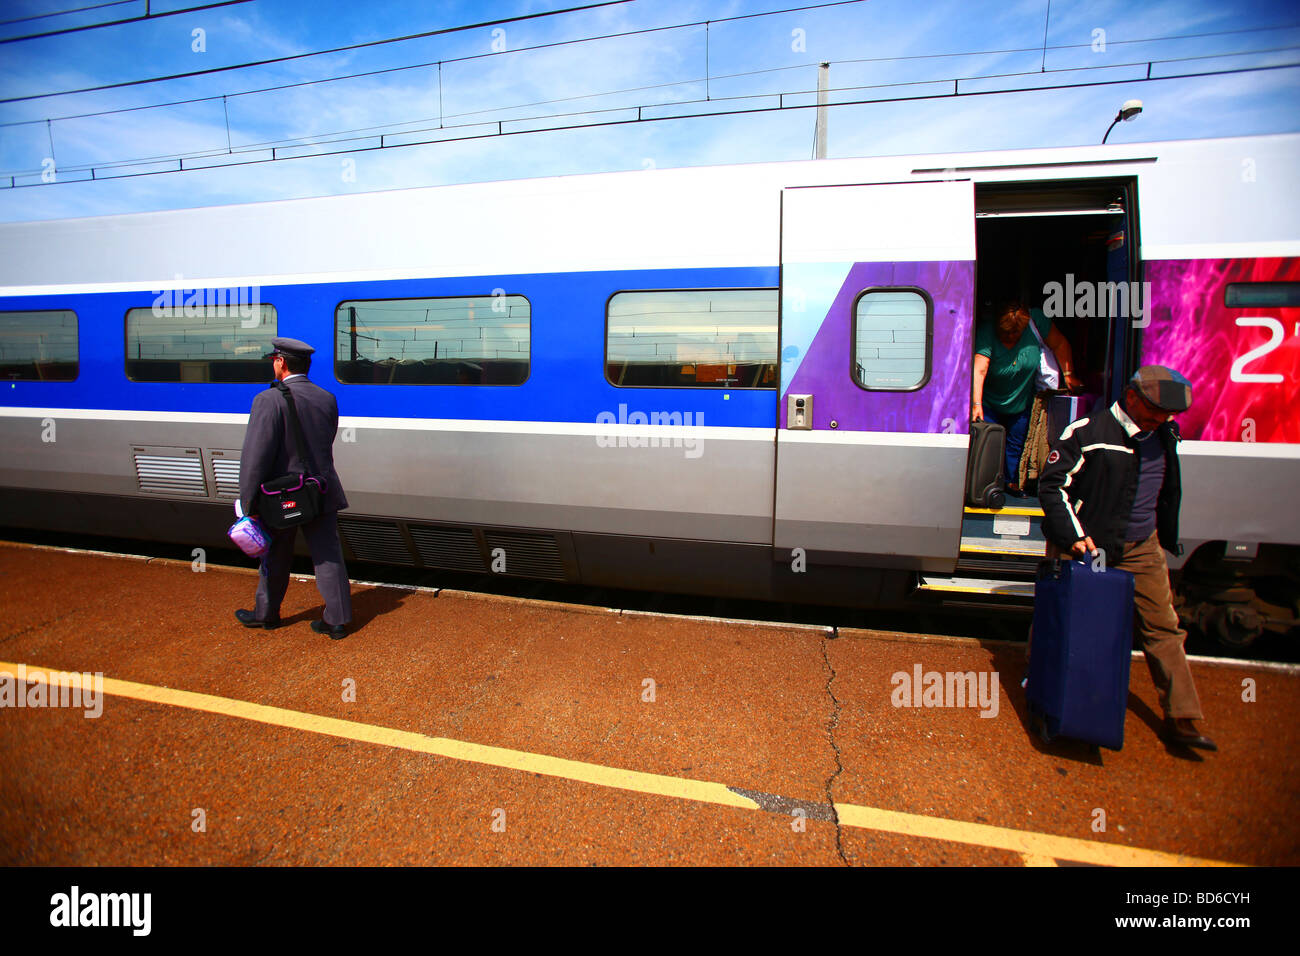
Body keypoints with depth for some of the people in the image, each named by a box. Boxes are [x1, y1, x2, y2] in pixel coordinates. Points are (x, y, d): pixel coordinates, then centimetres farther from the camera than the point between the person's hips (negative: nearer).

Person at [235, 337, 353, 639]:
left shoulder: (270, 400, -17)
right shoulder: (327, 400, 1)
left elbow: (256, 457, -19)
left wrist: (249, 506, -14)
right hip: (322, 494, 4)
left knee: (275, 558, 16)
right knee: (328, 556, 8)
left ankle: (266, 614, 35)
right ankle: (337, 620, 12)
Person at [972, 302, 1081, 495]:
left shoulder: (1036, 321, -18)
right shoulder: (986, 332, -27)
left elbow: (1060, 344, -2)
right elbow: (979, 369, -38)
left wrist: (1068, 374, -4)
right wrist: (976, 404, -47)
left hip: (1021, 404, 3)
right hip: (990, 403, -3)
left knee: (1016, 444, 9)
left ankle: (1012, 482, 23)